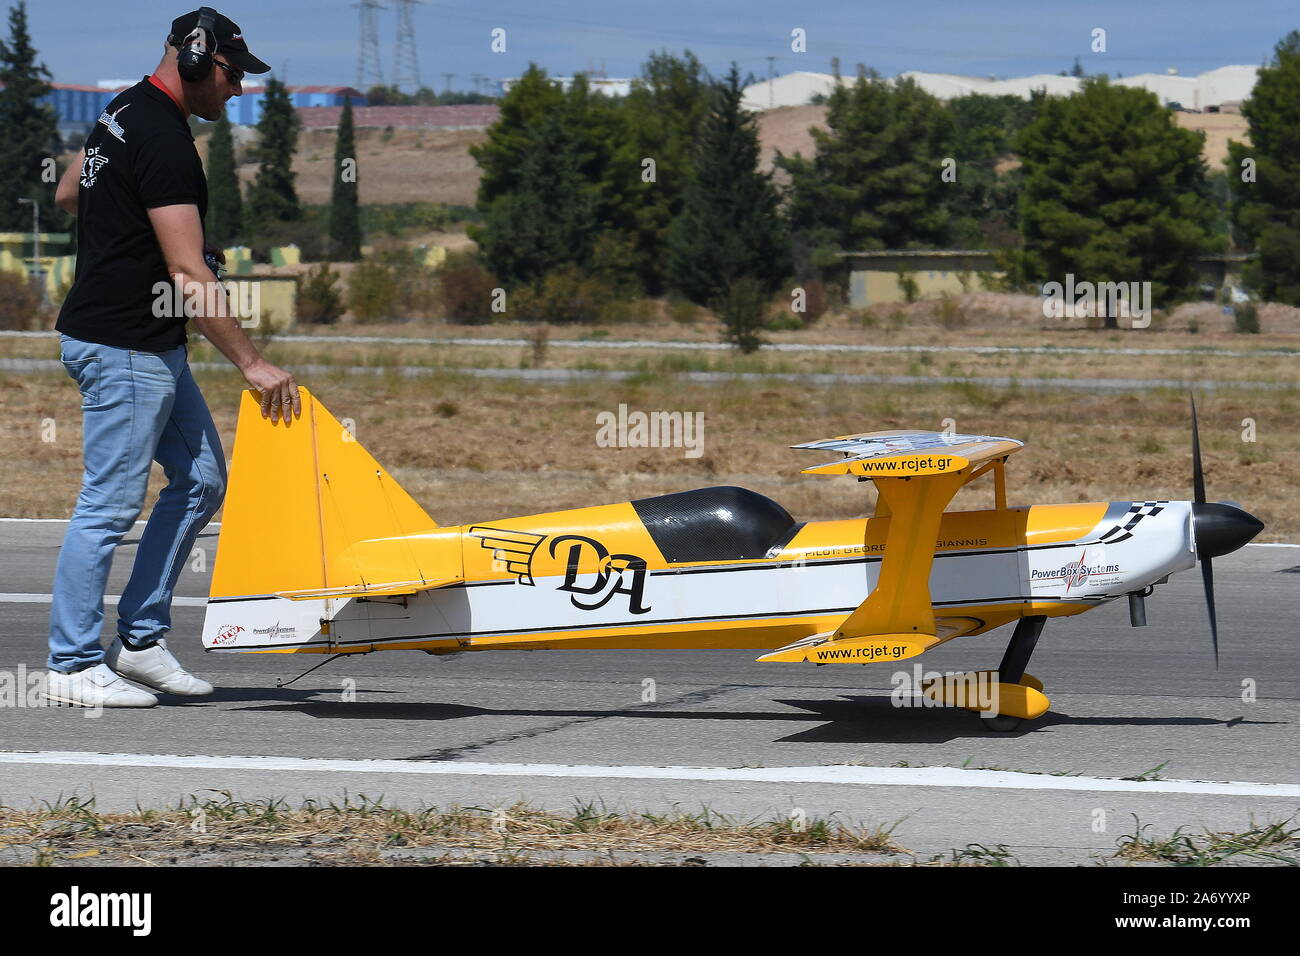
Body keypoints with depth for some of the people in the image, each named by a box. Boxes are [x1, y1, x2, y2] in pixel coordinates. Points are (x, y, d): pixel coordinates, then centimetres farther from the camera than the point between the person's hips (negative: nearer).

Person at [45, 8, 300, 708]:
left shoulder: (125, 113, 12)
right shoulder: (164, 139, -20)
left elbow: (68, 193, 29)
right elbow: (189, 275, -24)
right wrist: (251, 364, -22)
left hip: (155, 347, 11)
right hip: (121, 349, -11)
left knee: (202, 481, 12)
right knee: (110, 505, -5)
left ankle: (139, 641, 17)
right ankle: (72, 665, 3)